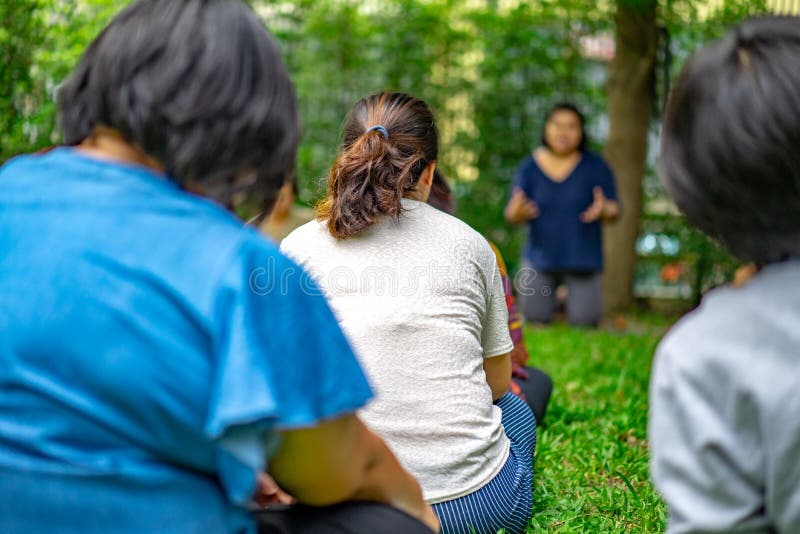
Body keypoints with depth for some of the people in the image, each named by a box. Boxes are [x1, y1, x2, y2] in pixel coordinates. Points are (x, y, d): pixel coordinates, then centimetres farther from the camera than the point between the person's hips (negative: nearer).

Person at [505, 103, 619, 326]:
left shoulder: (595, 166, -4)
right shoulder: (530, 167, -2)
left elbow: (614, 209, -2)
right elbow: (511, 214, -3)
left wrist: (604, 211, -26)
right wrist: (517, 212, -27)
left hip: (583, 259, -1)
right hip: (540, 257, 1)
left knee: (583, 322, -5)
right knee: (535, 317, -3)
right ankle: (548, 299, 32)